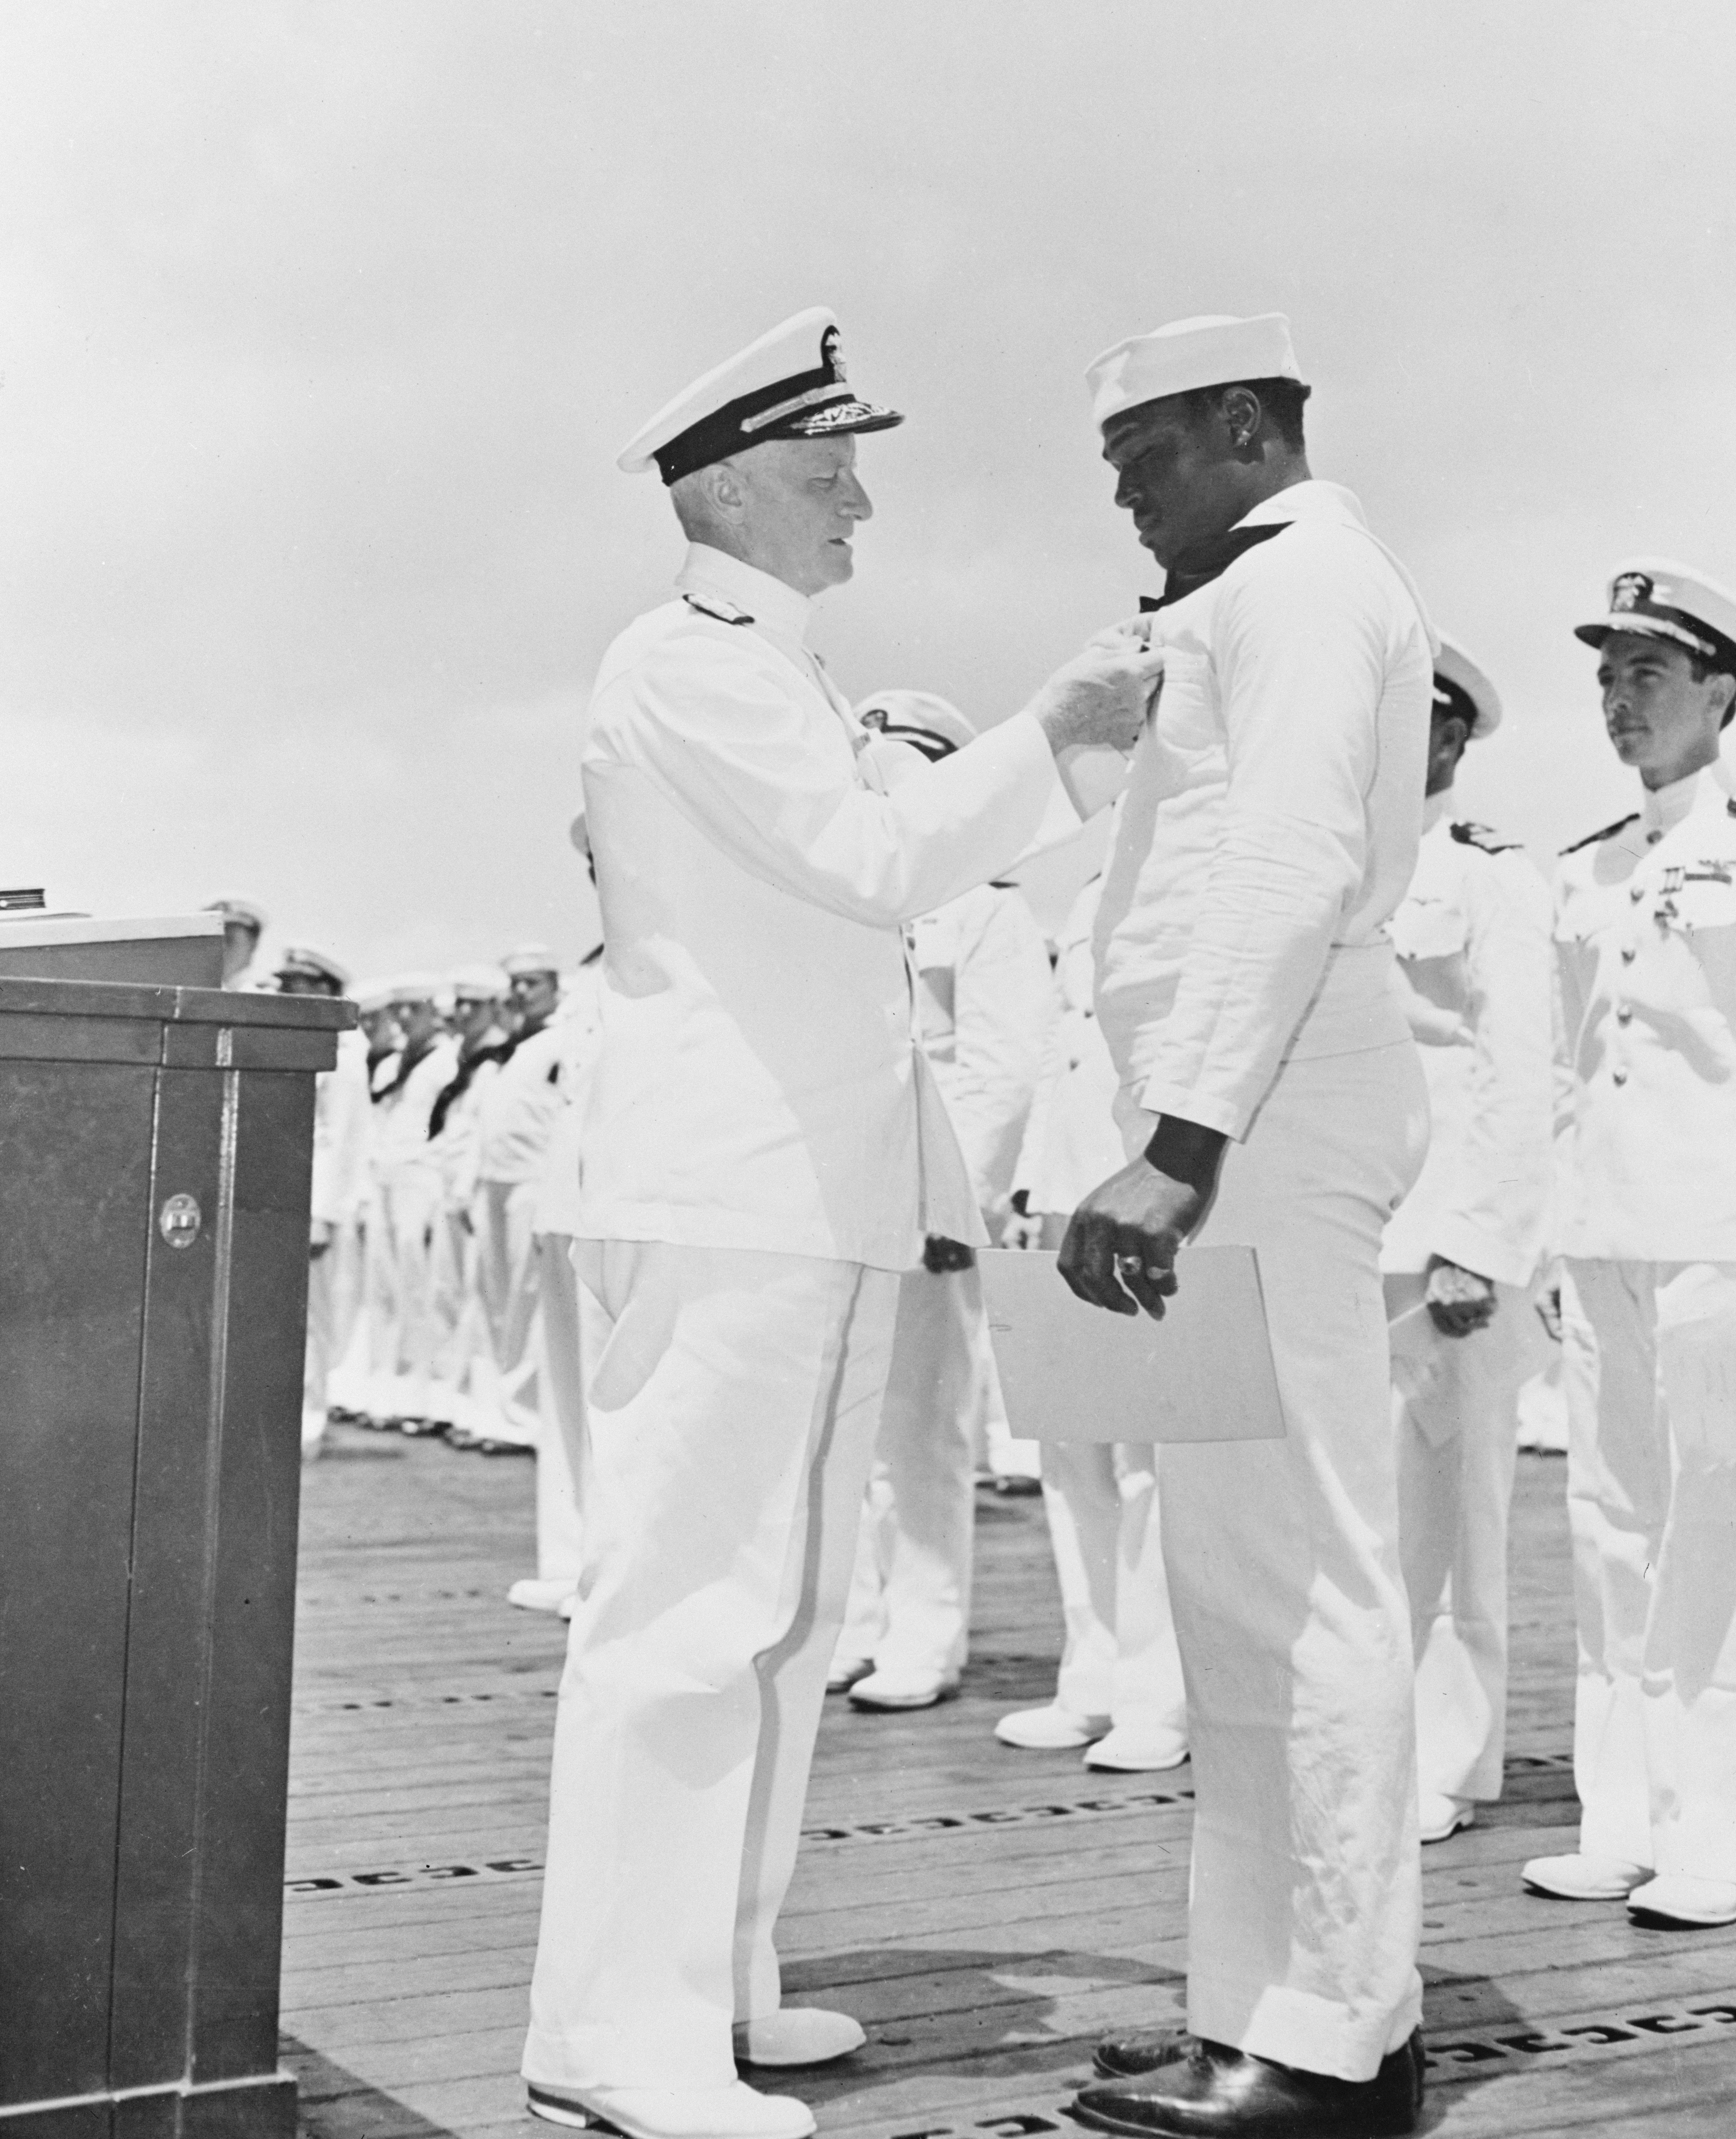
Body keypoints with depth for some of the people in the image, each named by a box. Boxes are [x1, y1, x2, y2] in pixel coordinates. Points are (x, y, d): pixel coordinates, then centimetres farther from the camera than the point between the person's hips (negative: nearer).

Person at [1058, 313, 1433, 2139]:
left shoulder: (1302, 581, -5)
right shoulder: (1257, 601, 27)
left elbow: (1296, 867, -20)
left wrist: (1176, 1145, -27)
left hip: (1261, 1122, -11)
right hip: (1242, 1126, 11)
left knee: (1296, 1578, -10)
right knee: (1248, 1583, 9)